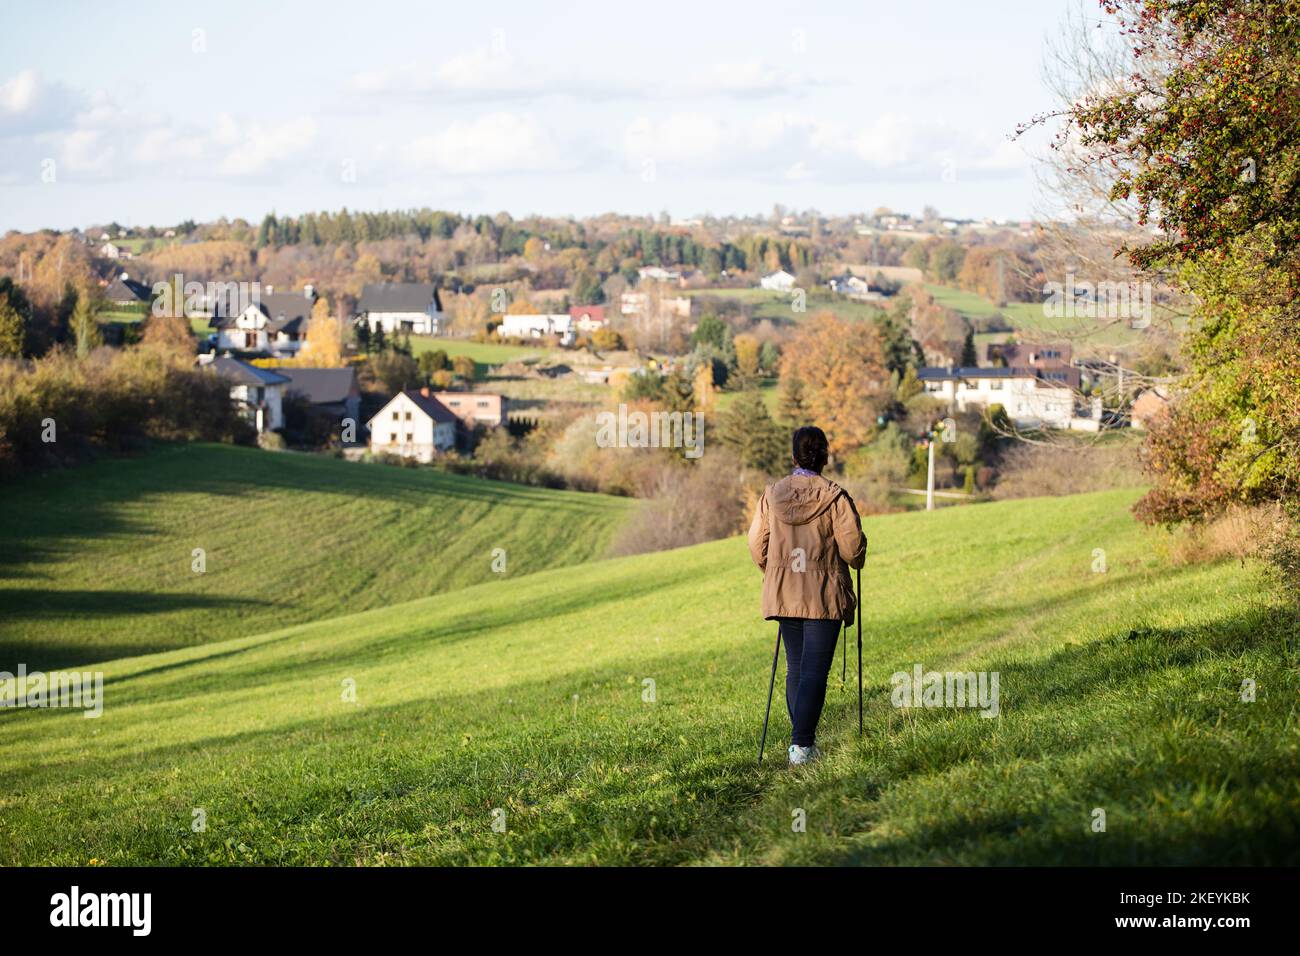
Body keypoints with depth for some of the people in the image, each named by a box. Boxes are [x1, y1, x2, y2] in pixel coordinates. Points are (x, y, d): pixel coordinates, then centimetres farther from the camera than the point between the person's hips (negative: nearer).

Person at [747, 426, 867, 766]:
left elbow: (756, 546, 6)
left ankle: (804, 741, 19)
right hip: (824, 596, -4)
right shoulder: (834, 496, -12)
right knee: (815, 670, -4)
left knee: (795, 668, 14)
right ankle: (801, 745, -12)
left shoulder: (772, 495, 1)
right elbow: (852, 548, -10)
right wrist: (856, 559, 13)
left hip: (784, 595, 4)